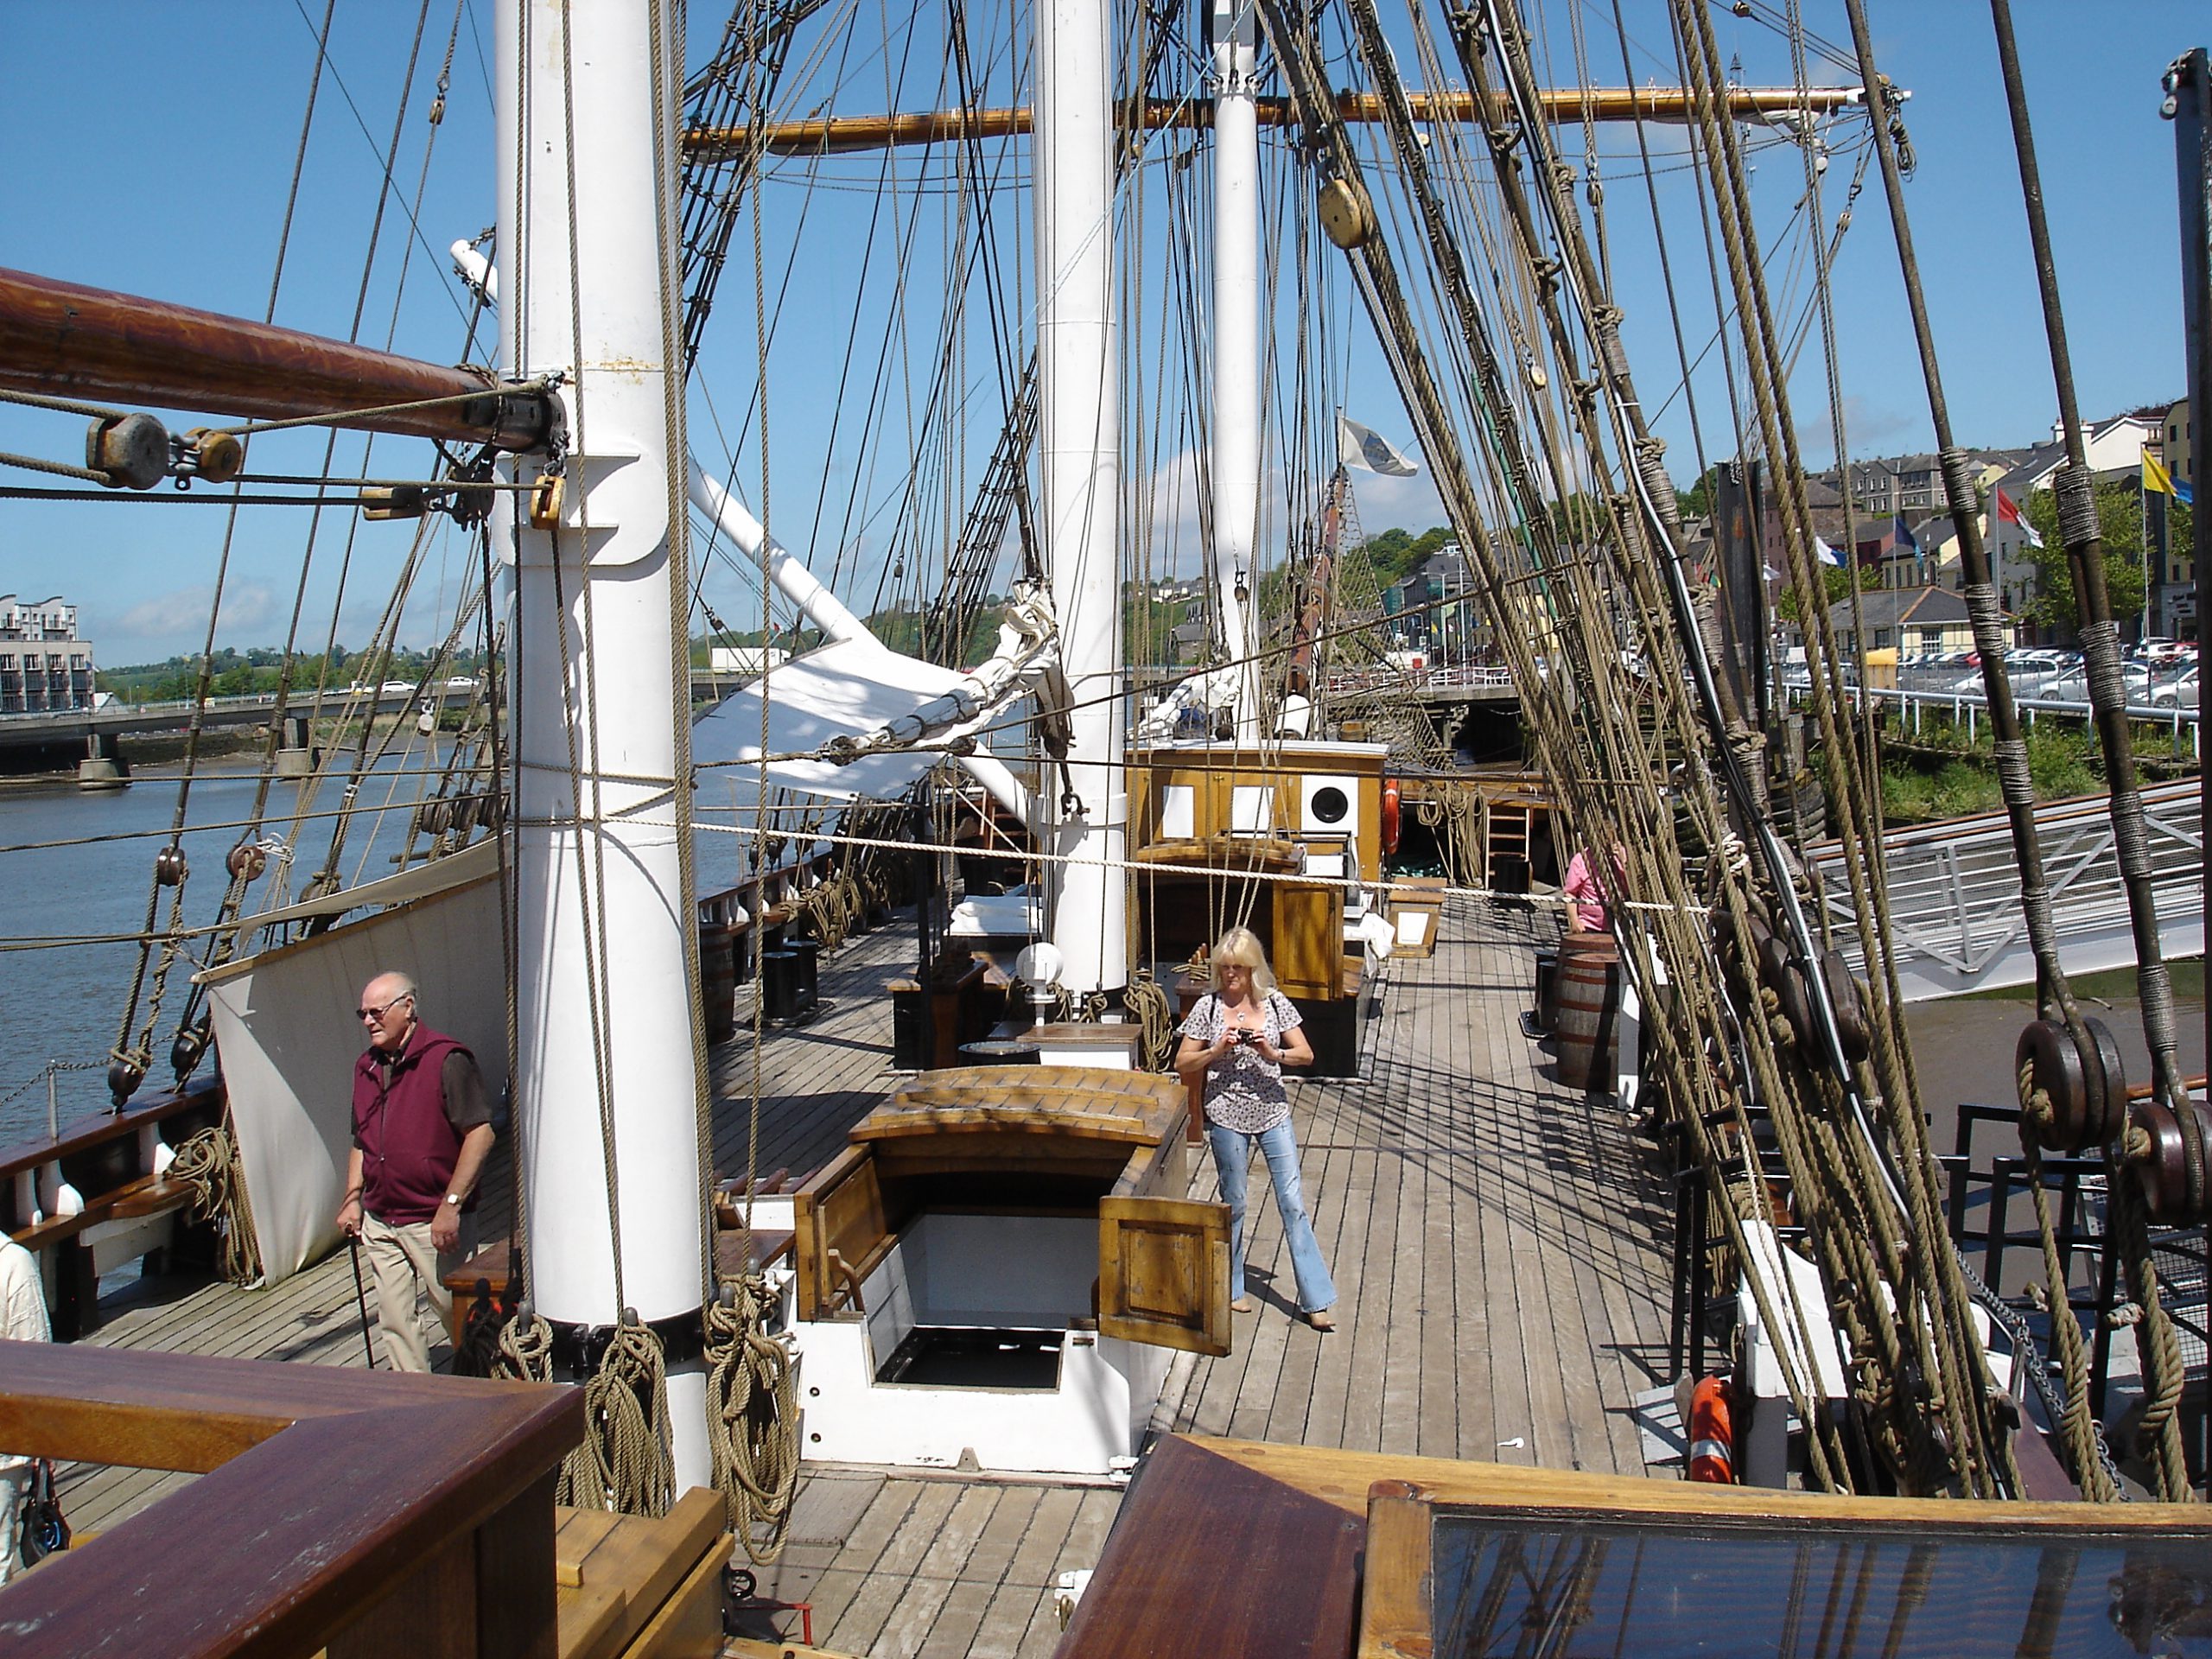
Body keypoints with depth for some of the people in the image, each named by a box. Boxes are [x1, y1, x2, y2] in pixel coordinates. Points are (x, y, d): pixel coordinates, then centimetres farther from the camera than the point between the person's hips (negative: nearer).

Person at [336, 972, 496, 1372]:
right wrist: (352, 1199, 12)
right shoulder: (366, 1068, 12)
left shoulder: (446, 1060, -13)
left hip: (433, 1222, -7)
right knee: (395, 1321, 10)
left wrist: (451, 1205, -21)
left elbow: (481, 1133, -18)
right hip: (379, 1223, 7)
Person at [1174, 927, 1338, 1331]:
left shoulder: (1274, 1003, 1)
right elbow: (1182, 1064, -1)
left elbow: (1306, 1054, 1)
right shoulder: (1208, 1007, -3)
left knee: (1292, 1203, -1)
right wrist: (1218, 1050, -17)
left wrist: (1272, 1054, -17)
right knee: (1234, 1206, 9)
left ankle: (1315, 1299, 3)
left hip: (1273, 1113, 1)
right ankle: (1232, 1288, 27)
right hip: (1227, 1118, -1)